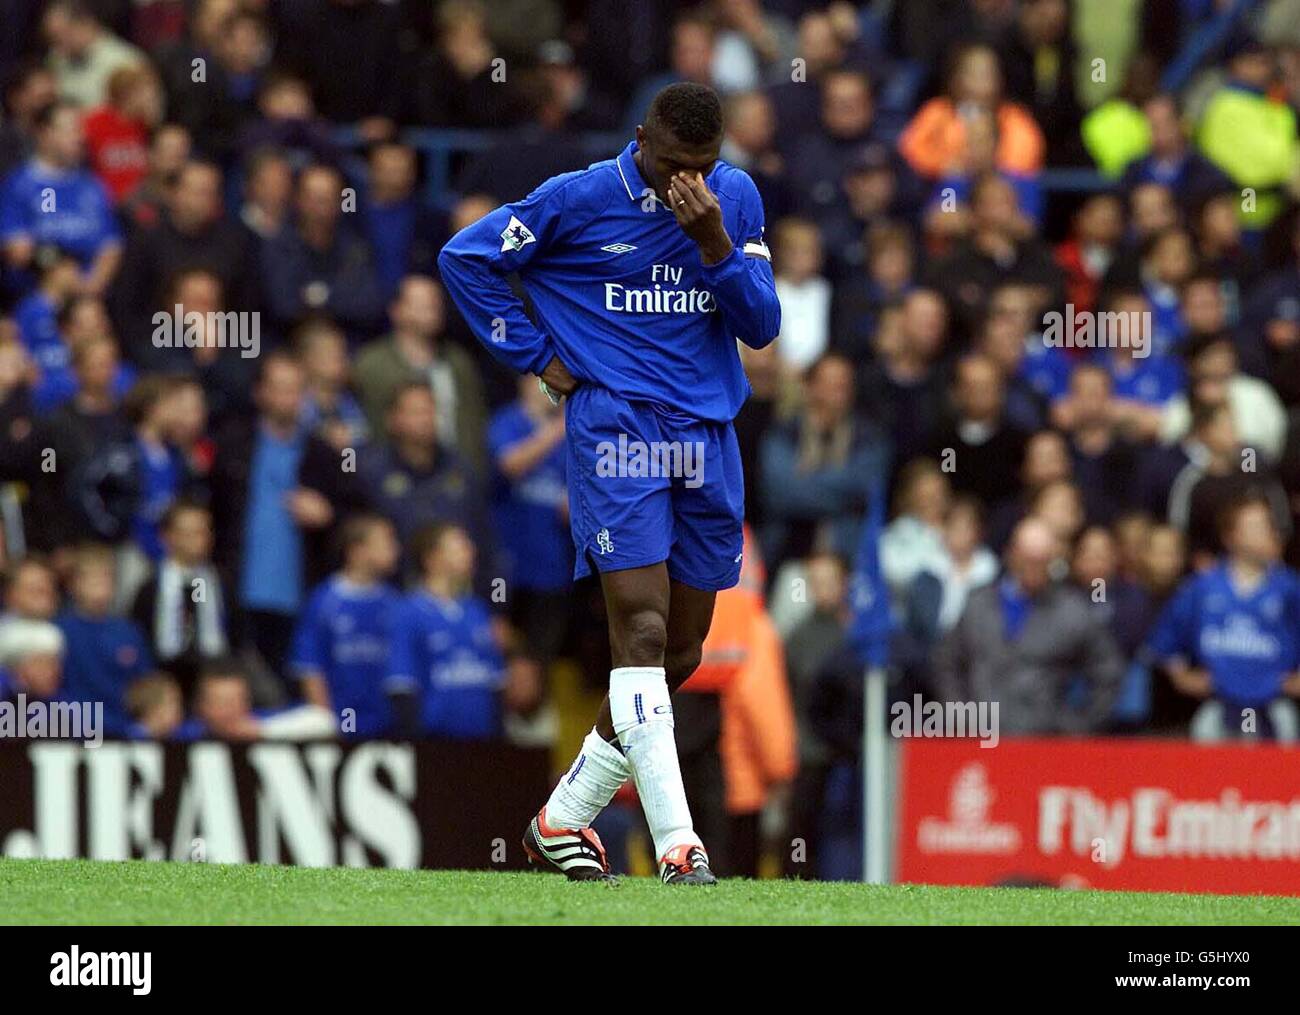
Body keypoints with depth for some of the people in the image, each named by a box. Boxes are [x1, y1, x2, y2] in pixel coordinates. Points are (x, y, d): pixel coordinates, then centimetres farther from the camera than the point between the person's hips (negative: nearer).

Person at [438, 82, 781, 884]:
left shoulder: (736, 200, 7)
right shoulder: (579, 200, -4)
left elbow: (762, 326, 5)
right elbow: (465, 258, 4)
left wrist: (714, 244, -11)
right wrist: (535, 358, 0)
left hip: (708, 436, 5)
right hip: (615, 427, -5)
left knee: (680, 653, 8)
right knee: (642, 630, -18)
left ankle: (564, 817, 22)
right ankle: (677, 841, -24)